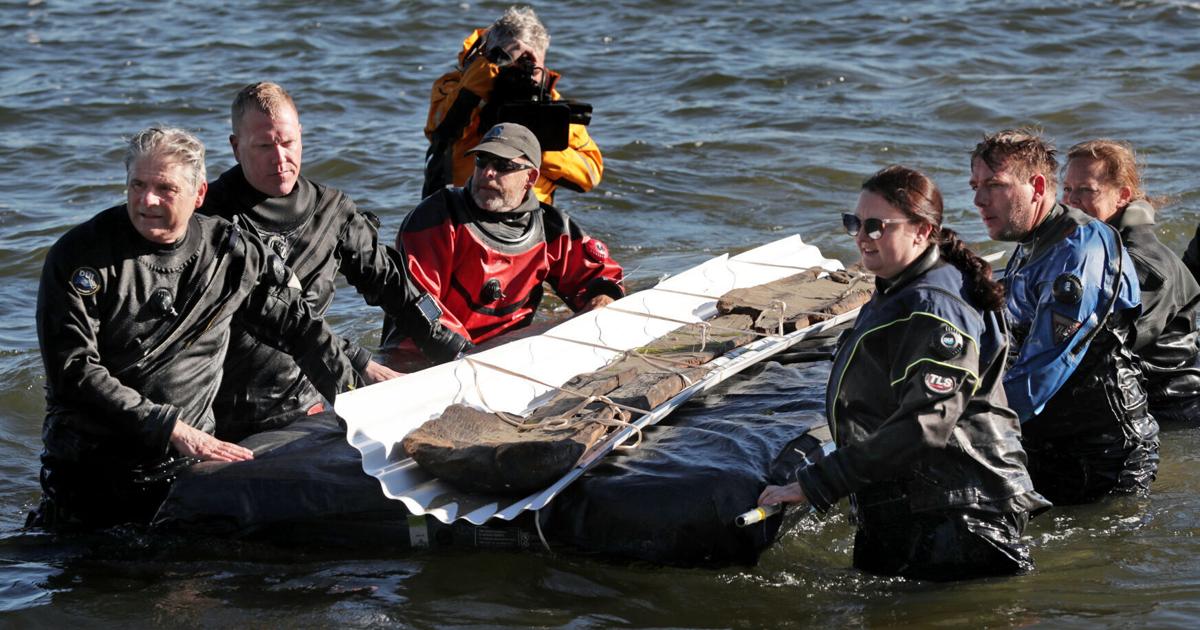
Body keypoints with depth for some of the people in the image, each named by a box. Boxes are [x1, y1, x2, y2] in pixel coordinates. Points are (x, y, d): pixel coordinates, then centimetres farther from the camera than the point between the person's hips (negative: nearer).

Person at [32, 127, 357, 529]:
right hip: (88, 466, -2)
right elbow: (74, 371, -18)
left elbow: (298, 324, 13)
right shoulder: (79, 257, -10)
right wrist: (172, 428, -22)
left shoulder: (228, 252, 0)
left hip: (185, 465, 3)